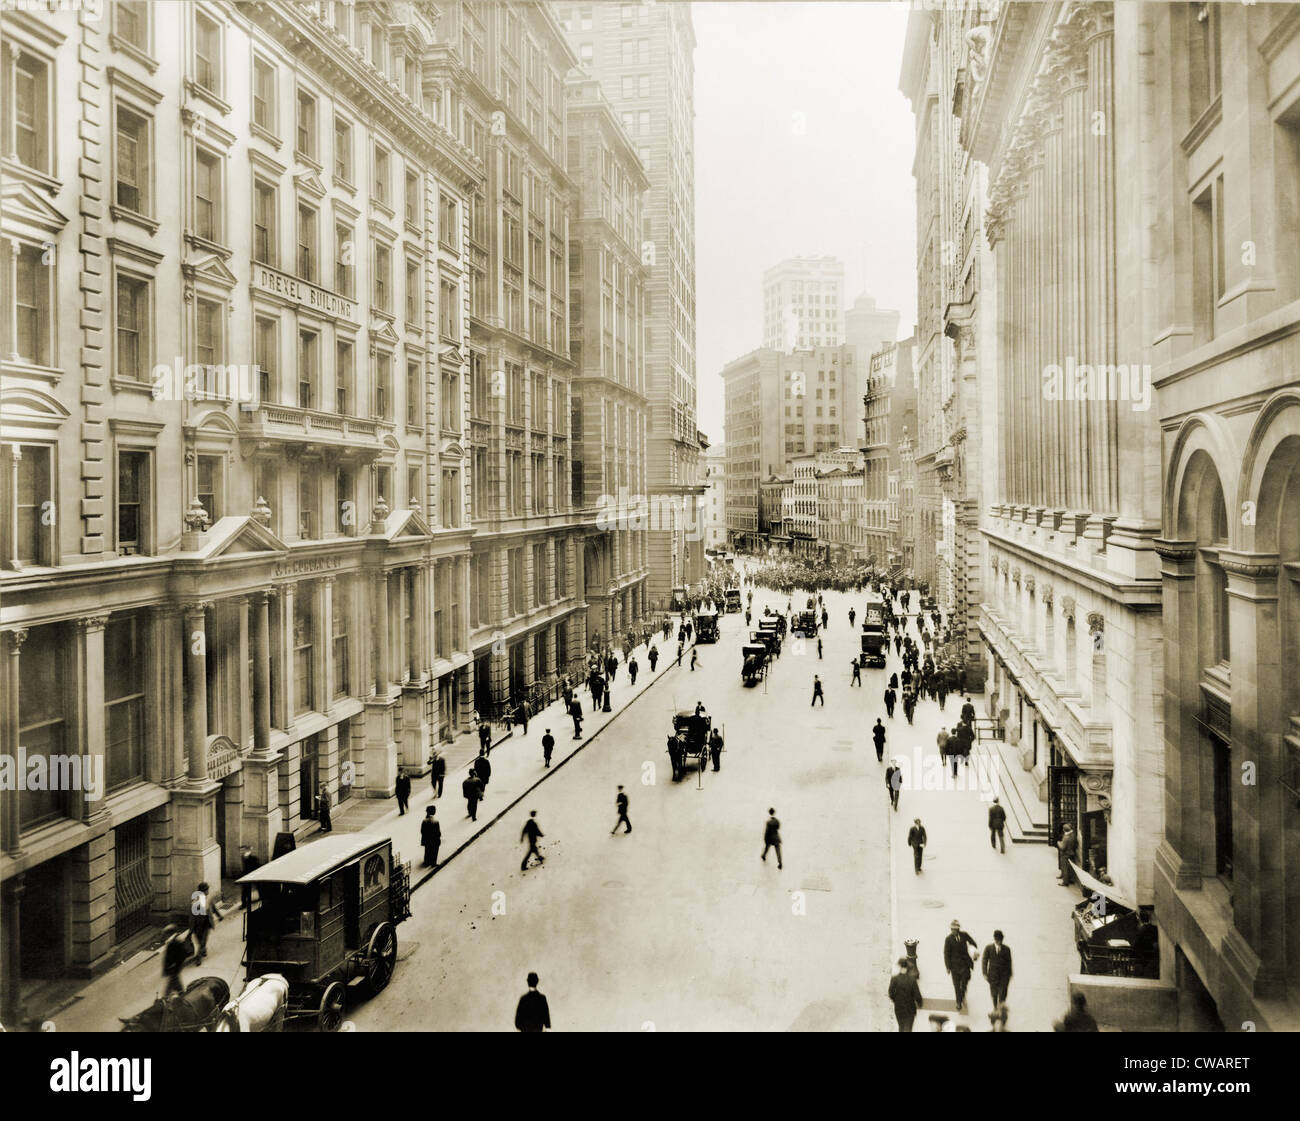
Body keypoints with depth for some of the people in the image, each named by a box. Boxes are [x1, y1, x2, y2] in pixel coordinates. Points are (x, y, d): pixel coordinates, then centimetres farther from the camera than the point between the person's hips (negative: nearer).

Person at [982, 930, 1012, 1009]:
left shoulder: (1006, 949, -3)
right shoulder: (988, 948, -4)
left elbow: (1009, 963, 3)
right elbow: (984, 961, -2)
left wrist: (1009, 975, 5)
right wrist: (985, 974, -8)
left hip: (1004, 975, 0)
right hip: (993, 975, 1)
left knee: (1002, 994, -5)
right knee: (994, 994, 11)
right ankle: (995, 1009, 29)